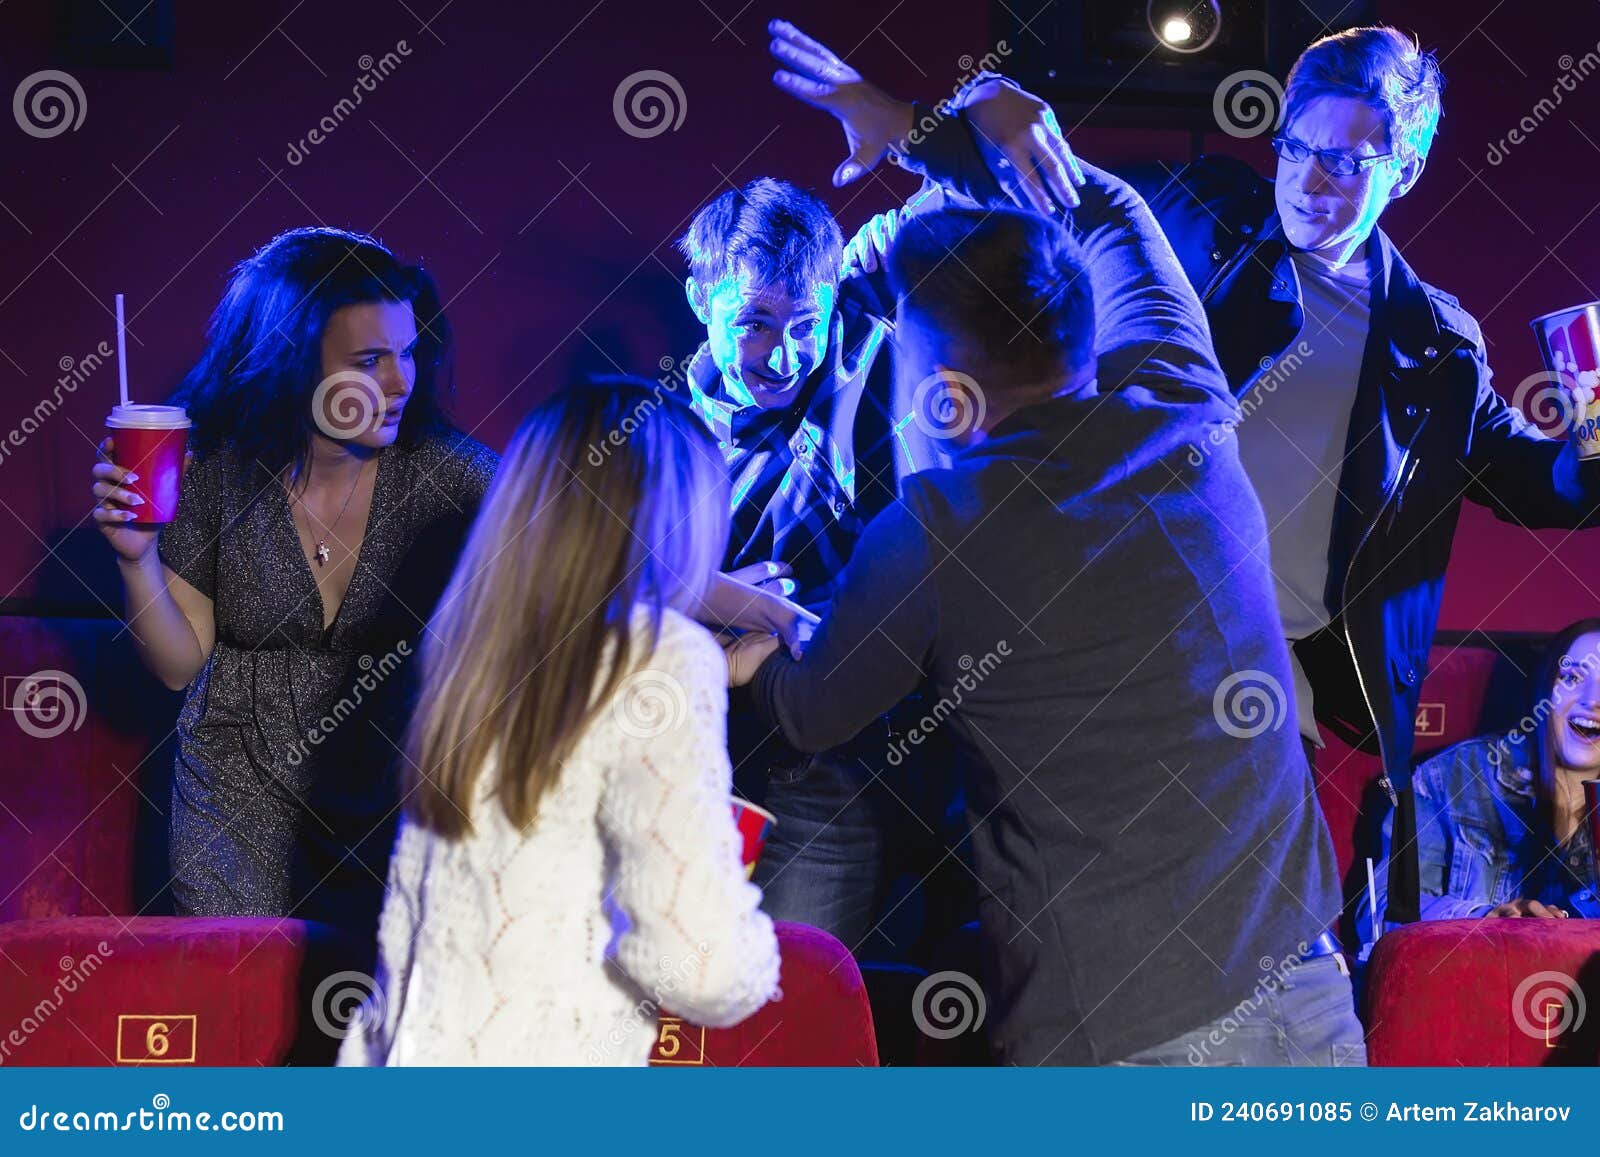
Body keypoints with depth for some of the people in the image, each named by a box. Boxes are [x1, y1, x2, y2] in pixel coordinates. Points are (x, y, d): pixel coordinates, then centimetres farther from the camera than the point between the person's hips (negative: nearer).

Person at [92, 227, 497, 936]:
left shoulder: (445, 470, -10)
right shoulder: (218, 468, -7)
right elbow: (180, 664, 0)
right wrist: (136, 557, -16)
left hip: (391, 787, 0)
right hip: (243, 781, 1)